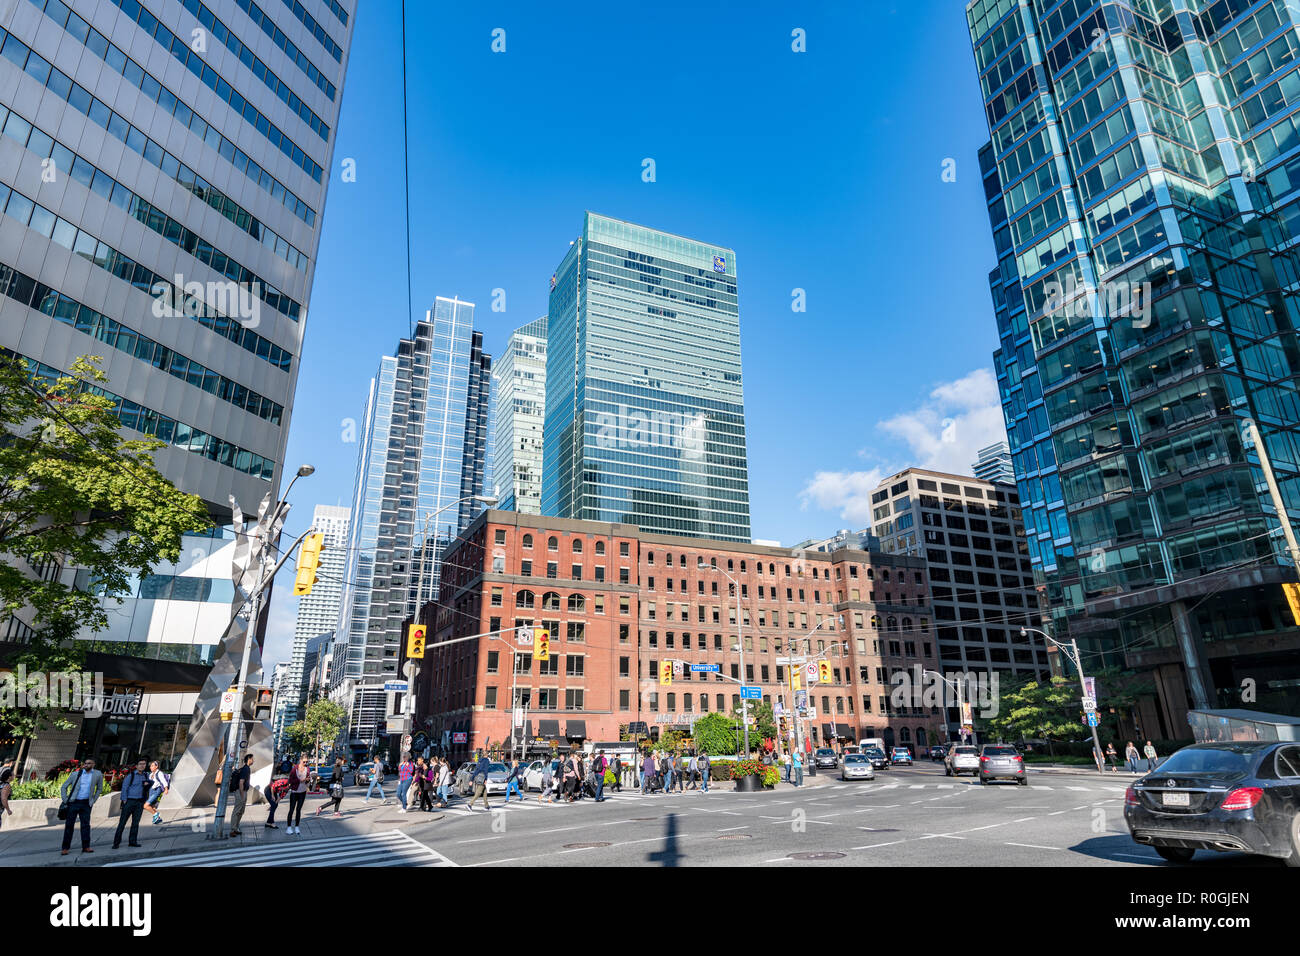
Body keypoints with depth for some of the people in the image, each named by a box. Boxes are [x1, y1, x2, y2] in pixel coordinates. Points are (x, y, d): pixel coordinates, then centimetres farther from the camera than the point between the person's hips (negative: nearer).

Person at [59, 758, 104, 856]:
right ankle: (65, 848, 9)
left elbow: (99, 788, 14)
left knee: (86, 825, -1)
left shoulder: (98, 774, 3)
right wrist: (65, 800, -3)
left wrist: (93, 800, 7)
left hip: (86, 804, 1)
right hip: (73, 803, -1)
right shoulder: (75, 774, 0)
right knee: (69, 825, 0)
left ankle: (85, 847, 4)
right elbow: (63, 787, 6)